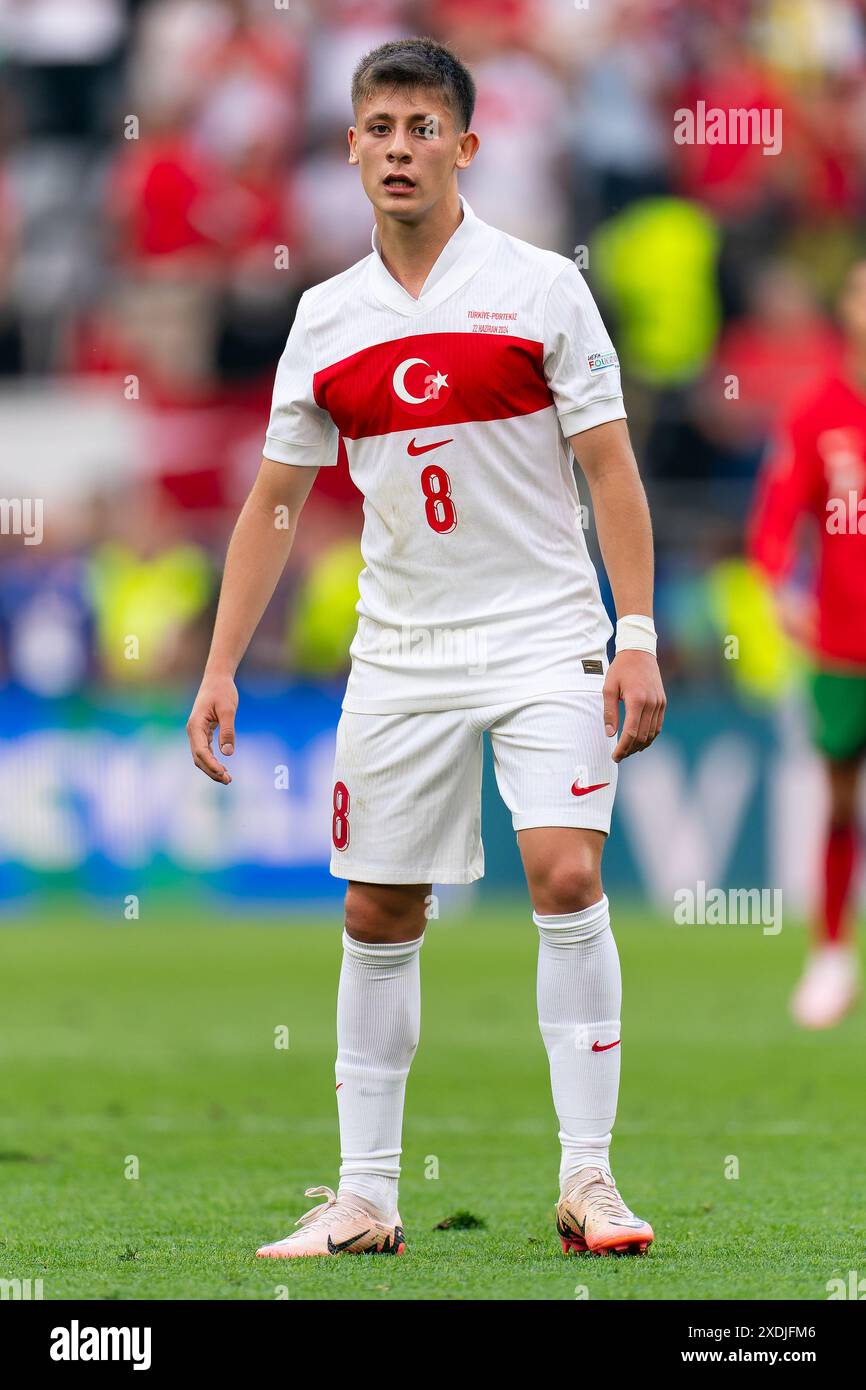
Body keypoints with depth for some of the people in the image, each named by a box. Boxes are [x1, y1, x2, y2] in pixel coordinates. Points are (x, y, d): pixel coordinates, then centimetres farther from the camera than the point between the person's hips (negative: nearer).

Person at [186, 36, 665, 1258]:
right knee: (377, 916, 3)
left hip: (545, 633, -4)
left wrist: (639, 637, -11)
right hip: (399, 653, 4)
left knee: (567, 878, -17)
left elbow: (610, 469, -3)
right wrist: (220, 670, 8)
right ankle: (365, 1197, 11)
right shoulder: (326, 319, 7)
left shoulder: (540, 286, -3)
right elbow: (274, 502, 13)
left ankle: (588, 1178, -11)